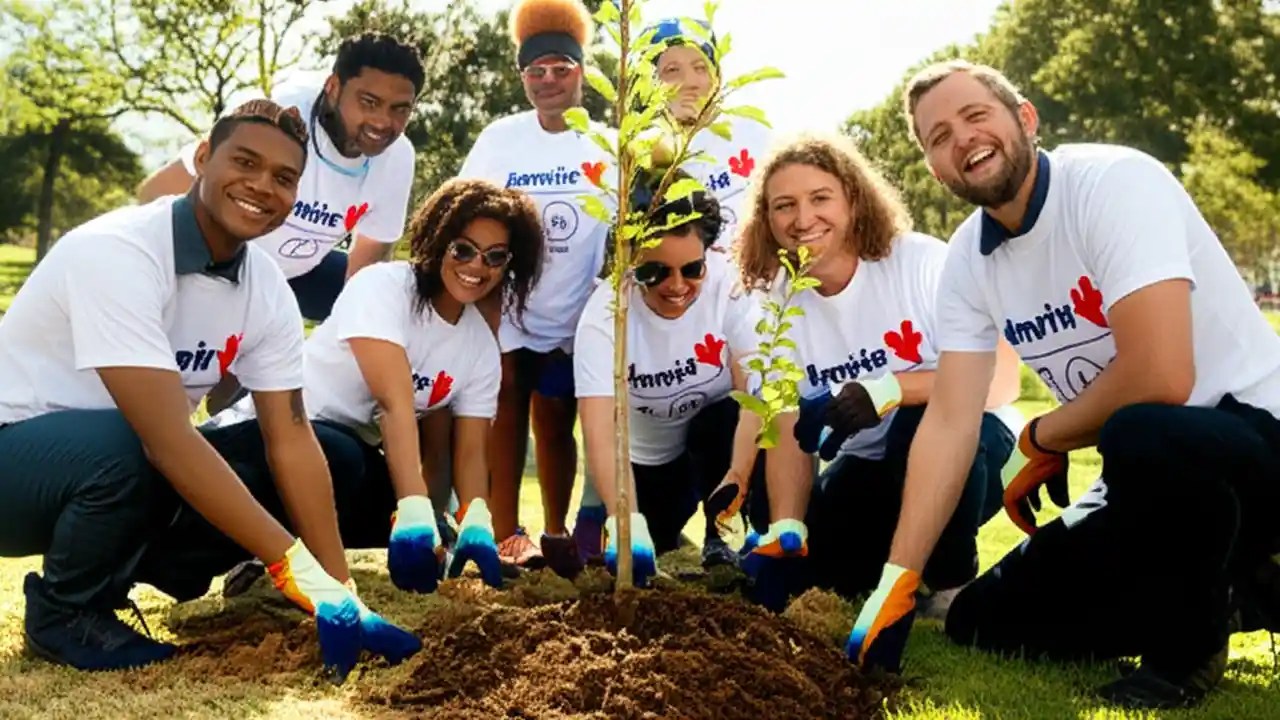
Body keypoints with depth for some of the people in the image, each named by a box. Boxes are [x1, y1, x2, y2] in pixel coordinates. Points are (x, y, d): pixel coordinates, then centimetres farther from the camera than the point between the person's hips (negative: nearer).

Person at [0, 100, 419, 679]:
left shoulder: (268, 290, -7)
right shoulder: (118, 252, -29)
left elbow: (289, 438, -9)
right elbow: (168, 439, -35)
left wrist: (343, 595, -16)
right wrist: (303, 574, -35)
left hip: (130, 460, 7)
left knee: (273, 489, -10)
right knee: (123, 448, -36)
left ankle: (116, 563, 9)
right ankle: (64, 613, -7)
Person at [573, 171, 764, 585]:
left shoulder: (729, 284, -24)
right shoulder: (604, 313, -26)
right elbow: (600, 430, -36)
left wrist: (737, 478, -46)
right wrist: (626, 521, -51)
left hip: (717, 441, -1)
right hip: (646, 459, 1)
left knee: (724, 419, -32)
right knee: (632, 561, -9)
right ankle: (662, 543, 26)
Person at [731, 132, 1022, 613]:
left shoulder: (922, 262, -19)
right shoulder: (780, 307, -5)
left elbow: (1001, 378, -25)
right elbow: (789, 433, -8)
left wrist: (889, 389, -40)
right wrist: (785, 531, -24)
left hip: (965, 450, -4)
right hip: (869, 472, 5)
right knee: (797, 567, -15)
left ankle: (954, 587, -12)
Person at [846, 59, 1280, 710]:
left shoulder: (1113, 182, -21)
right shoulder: (967, 260, 0)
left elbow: (1161, 378, -31)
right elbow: (950, 422, -4)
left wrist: (1038, 441, -13)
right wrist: (897, 579, -12)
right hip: (1155, 471, 8)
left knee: (1141, 436, -41)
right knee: (980, 621, 4)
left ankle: (1191, 641, -10)